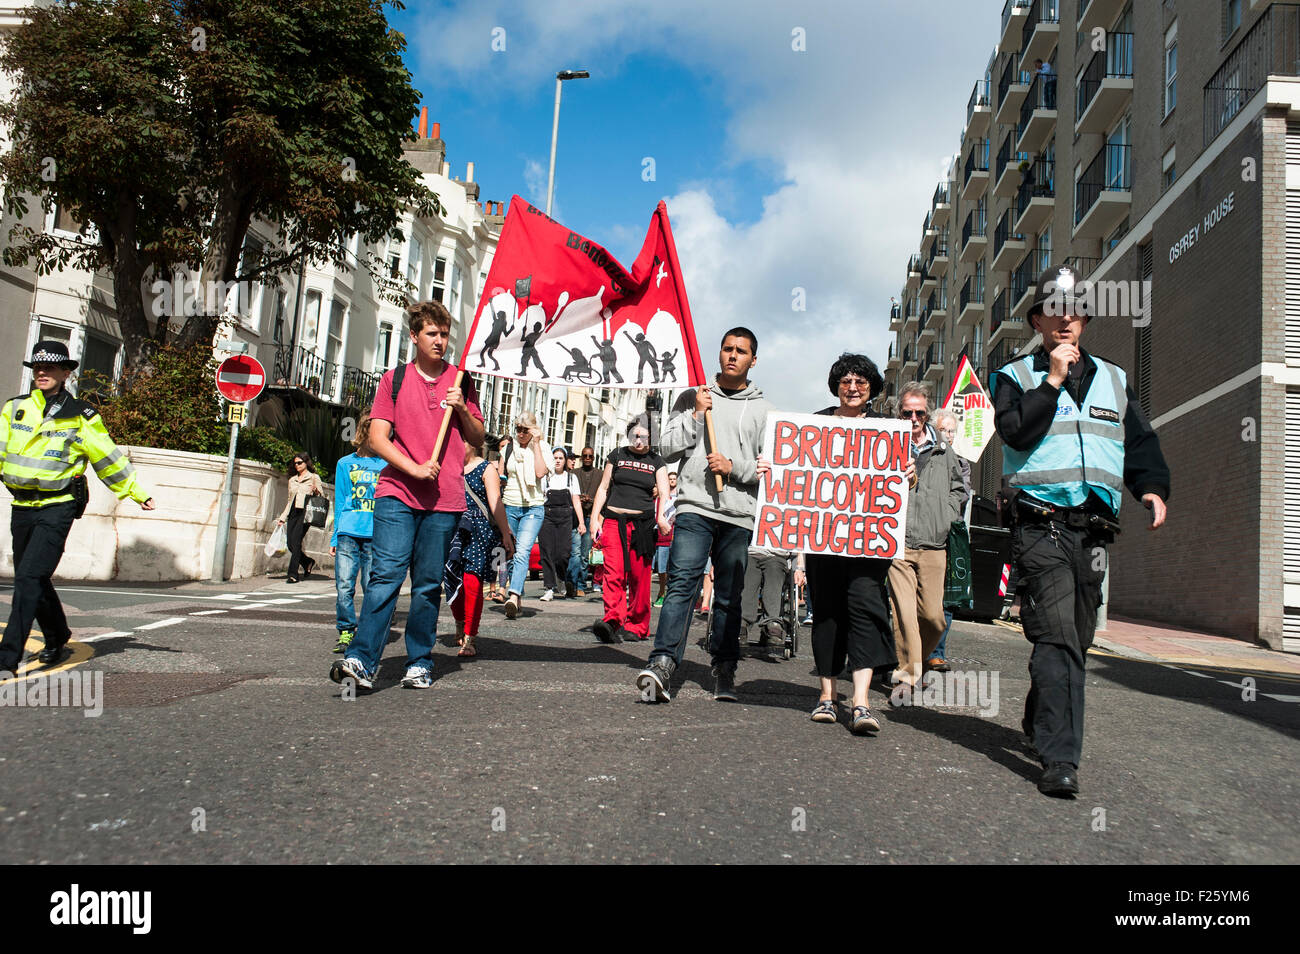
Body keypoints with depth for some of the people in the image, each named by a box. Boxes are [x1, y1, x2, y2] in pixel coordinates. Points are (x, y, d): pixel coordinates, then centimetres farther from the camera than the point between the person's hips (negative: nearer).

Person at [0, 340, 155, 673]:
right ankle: (57, 640, 35)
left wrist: (137, 493, 10)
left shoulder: (81, 417, -1)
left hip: (58, 507, -5)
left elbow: (108, 458, 7)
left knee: (29, 577, -15)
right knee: (35, 580, 15)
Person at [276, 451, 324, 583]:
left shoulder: (314, 477, 6)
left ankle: (293, 574, -9)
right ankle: (308, 562, 24)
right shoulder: (292, 480, 21)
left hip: (305, 512, -6)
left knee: (295, 542, -13)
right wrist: (282, 518, 19)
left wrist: (316, 492, -19)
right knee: (291, 544, -1)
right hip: (293, 513, 6)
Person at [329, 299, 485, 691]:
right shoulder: (394, 379, 11)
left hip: (444, 499, 1)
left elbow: (478, 439, 18)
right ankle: (362, 661, -13)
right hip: (397, 493, -1)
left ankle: (419, 663, 11)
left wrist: (463, 410, -2)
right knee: (386, 574, -12)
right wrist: (414, 468, -12)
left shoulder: (461, 382, 15)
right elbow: (377, 438, 3)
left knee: (428, 583, 2)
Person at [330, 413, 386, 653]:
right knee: (344, 585, -4)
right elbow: (339, 501, 14)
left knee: (371, 586, -1)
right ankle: (346, 632, 7)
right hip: (348, 533, 1)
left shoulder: (387, 465, 11)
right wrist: (335, 538, 9)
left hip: (376, 535, -1)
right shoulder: (345, 463, 14)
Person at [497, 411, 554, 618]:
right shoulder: (509, 448, 10)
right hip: (509, 506, 4)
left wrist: (536, 444, -11)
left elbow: (540, 472, -14)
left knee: (522, 552, -20)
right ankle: (519, 596, 19)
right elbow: (500, 476, 11)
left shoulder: (542, 448, 3)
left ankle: (513, 596, -32)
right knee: (510, 553, 7)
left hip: (533, 508, -4)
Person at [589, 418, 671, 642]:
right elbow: (604, 487, 14)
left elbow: (664, 492, -3)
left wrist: (661, 517, -23)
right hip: (614, 520, 0)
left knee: (640, 577, 0)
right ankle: (613, 621, -25)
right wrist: (595, 518, 5)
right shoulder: (617, 455, 12)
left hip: (643, 523, 0)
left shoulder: (656, 462, 10)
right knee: (613, 572, -15)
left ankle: (637, 626, 9)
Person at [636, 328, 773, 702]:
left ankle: (724, 671, 15)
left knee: (729, 597, 5)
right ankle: (662, 663, -21)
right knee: (682, 583, -14)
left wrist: (734, 467, -7)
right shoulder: (693, 398, 14)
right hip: (694, 506, -1)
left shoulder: (763, 409, 13)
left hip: (738, 513, 1)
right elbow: (669, 446, 7)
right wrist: (696, 414, -4)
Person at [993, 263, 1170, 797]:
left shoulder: (1114, 380, 19)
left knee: (1077, 641, 13)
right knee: (1057, 639, -15)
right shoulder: (1016, 376, 6)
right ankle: (1059, 759, -15)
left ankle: (1038, 720, 36)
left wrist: (1152, 487, 0)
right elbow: (1017, 432, -12)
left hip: (1094, 530, 5)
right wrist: (1053, 379, -11)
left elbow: (1141, 442, 17)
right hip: (1041, 527, -5)